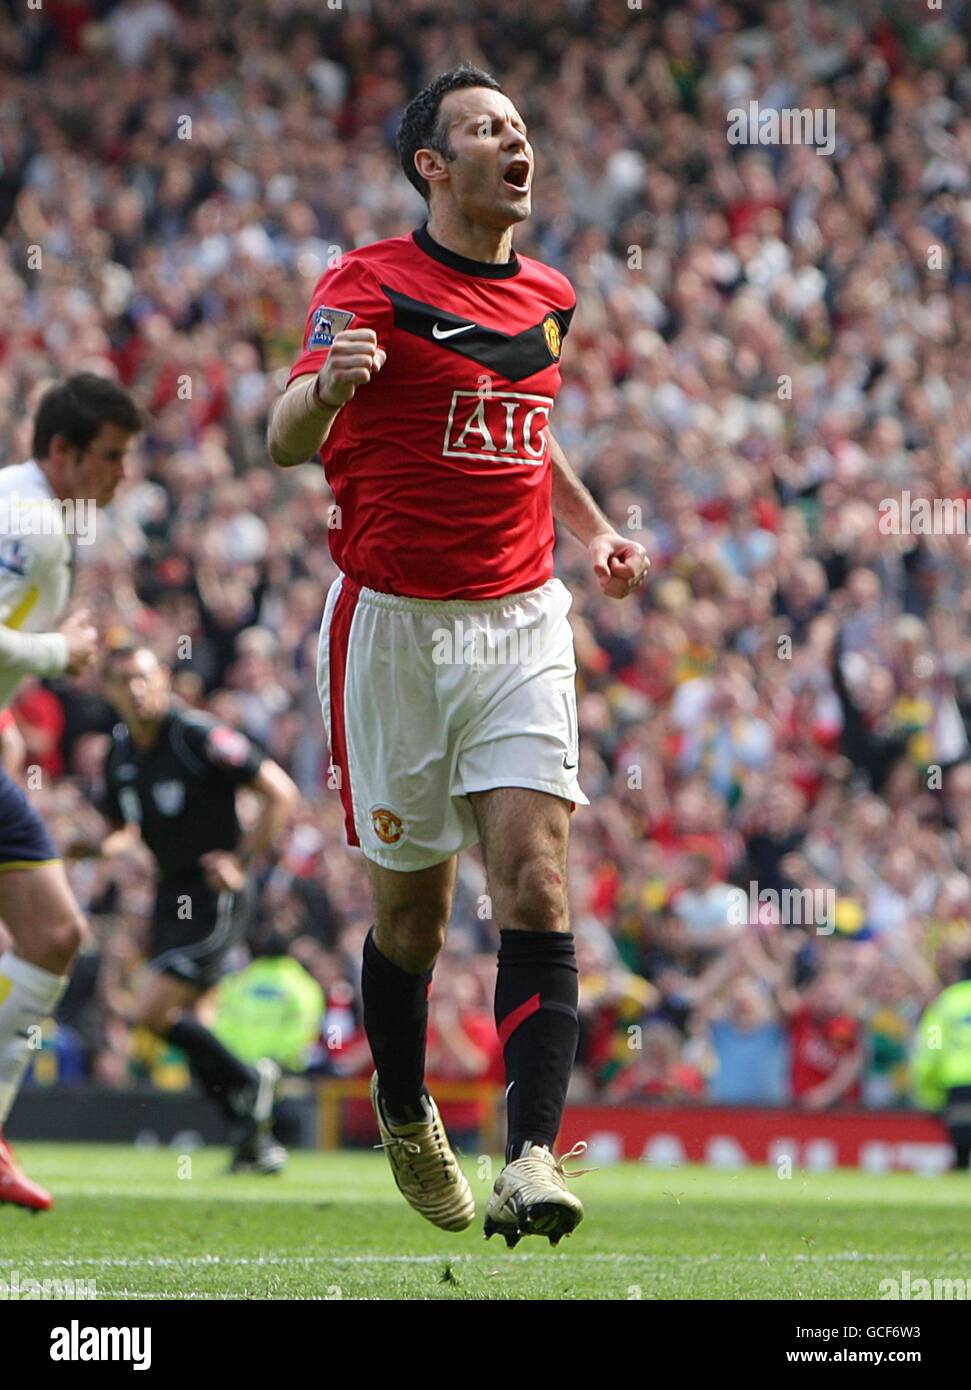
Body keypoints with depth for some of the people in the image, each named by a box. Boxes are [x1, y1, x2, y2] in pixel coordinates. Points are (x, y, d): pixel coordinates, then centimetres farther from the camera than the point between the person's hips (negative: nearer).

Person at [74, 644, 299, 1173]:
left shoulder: (200, 737, -15)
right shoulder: (120, 751, 7)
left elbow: (280, 792, -13)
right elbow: (126, 827, 19)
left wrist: (243, 861, -16)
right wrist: (101, 847, -4)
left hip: (216, 891, -8)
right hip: (172, 891, 8)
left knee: (154, 1010, -16)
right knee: (180, 1018, 7)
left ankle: (248, 1080, 5)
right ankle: (256, 1139, 15)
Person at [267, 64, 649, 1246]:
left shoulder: (548, 298, 11)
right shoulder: (369, 283, -7)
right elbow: (285, 441, -20)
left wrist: (592, 531, 17)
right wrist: (326, 382, -43)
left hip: (519, 620, 4)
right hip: (395, 621, -4)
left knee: (535, 884, -13)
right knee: (409, 908, 5)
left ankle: (532, 1154, -20)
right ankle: (403, 1115, 31)